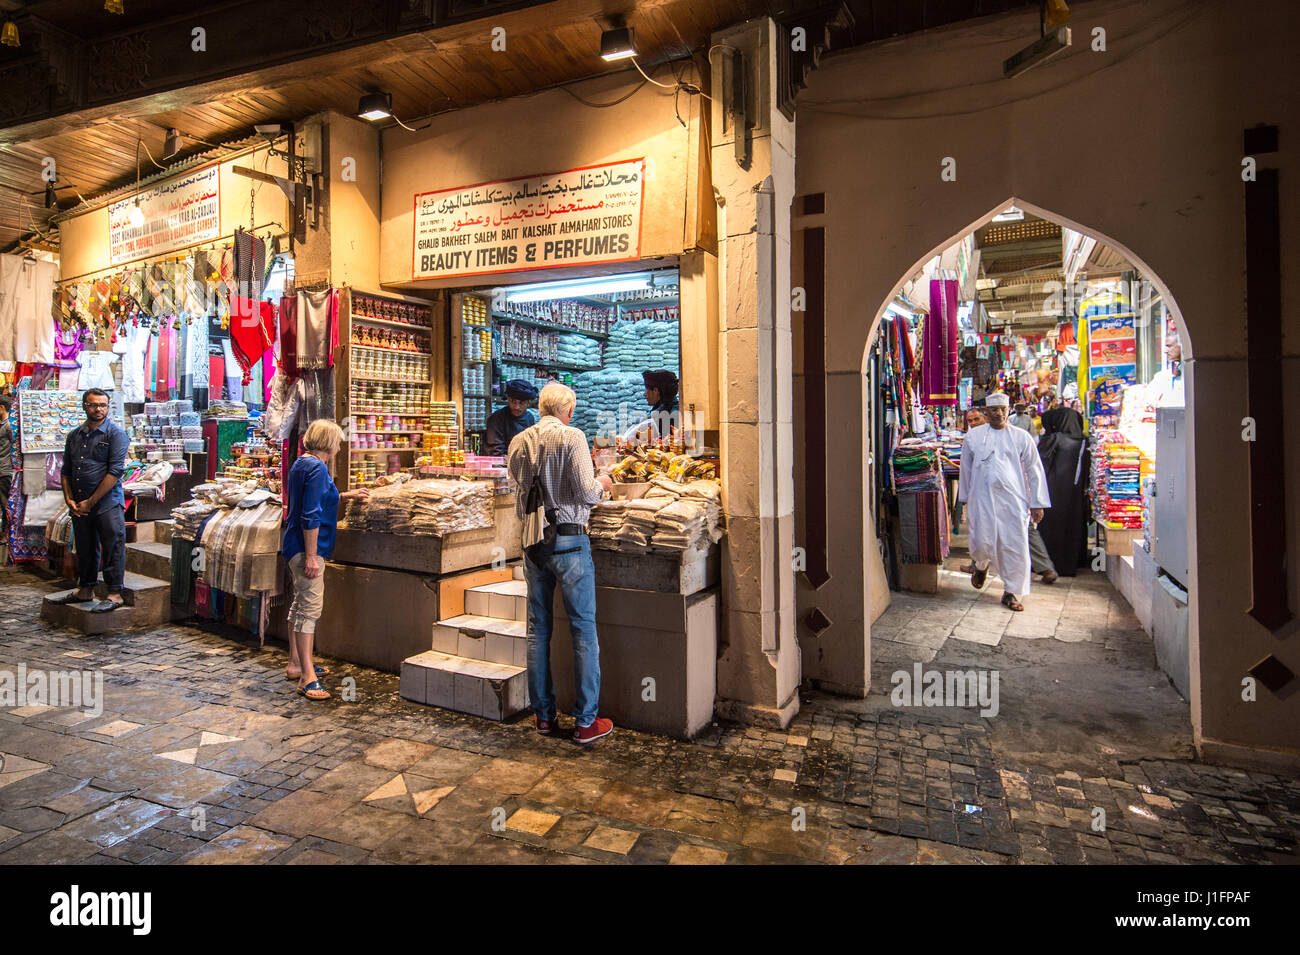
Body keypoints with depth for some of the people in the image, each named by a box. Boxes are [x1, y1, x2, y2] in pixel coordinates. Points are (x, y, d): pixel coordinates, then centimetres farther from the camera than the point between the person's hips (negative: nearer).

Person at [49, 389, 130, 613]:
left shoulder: (116, 434, -5)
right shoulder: (74, 435, 13)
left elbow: (115, 471, -12)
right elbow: (66, 470, 16)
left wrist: (91, 502, -12)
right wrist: (69, 499, 2)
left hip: (107, 503, -6)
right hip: (80, 506, 6)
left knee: (112, 547, -4)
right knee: (85, 548, 16)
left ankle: (114, 594, 2)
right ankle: (85, 590, 28)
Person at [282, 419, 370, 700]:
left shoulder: (301, 464, 14)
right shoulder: (317, 468, -17)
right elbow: (310, 516, -23)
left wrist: (346, 494, 37)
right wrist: (311, 556, -24)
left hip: (296, 543, 11)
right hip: (307, 546, -11)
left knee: (301, 604, 18)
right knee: (310, 607, -10)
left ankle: (295, 664, 28)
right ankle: (307, 678, -8)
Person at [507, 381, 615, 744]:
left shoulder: (519, 441, 6)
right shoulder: (572, 437, -10)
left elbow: (518, 491, 12)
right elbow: (586, 493, -15)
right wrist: (602, 483, 6)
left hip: (532, 542, 6)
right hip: (568, 540, -5)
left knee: (538, 628, 13)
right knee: (584, 628, 3)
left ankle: (543, 714, 22)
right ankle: (586, 721, 9)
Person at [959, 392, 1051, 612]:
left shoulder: (1021, 438, 6)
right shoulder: (973, 437, 8)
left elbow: (1034, 471, 9)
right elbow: (966, 469, 16)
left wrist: (1037, 503, 5)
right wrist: (966, 500, 16)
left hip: (1013, 501, 0)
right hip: (983, 499, 0)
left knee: (1016, 546, -1)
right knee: (982, 542, -5)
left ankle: (1010, 592, 14)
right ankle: (981, 567, 31)